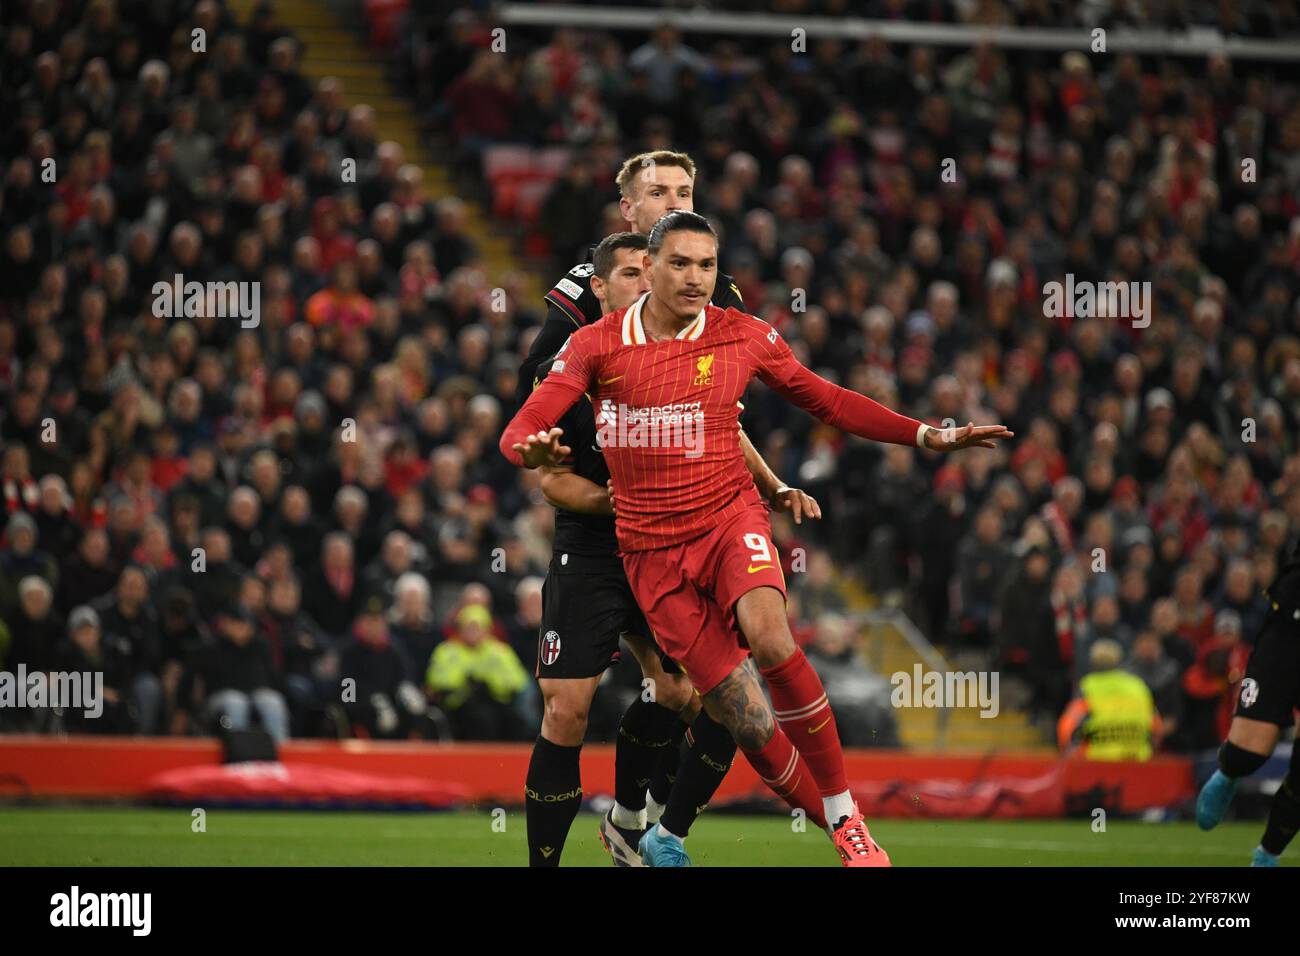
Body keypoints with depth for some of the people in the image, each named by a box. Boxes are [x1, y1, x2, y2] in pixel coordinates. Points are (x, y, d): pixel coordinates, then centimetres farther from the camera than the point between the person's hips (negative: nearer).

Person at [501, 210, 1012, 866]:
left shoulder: (744, 336, 2)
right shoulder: (595, 345, -1)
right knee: (748, 721, -9)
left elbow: (826, 400, 14)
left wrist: (927, 436, 7)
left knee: (770, 641, -33)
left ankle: (846, 815, -22)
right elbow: (520, 431, -5)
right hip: (651, 548, 0)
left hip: (729, 519, 0)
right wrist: (533, 449, -30)